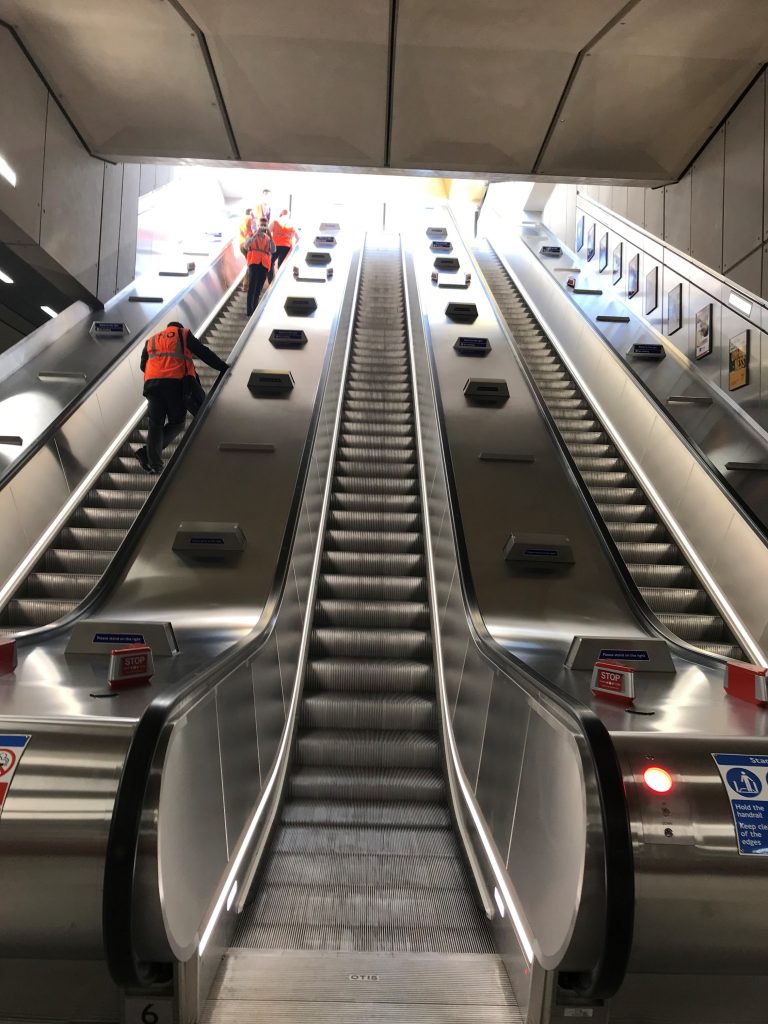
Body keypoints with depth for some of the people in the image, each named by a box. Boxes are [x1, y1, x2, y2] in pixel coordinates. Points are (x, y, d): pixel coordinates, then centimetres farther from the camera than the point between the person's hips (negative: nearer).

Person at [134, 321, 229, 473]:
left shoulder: (151, 340, 30)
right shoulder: (184, 334, 19)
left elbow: (143, 365, 24)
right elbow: (204, 353, 10)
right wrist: (224, 368, 13)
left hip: (151, 384, 4)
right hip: (176, 383, -3)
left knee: (155, 424, 7)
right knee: (177, 423, 6)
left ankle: (154, 462, -10)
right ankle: (147, 452, -11)